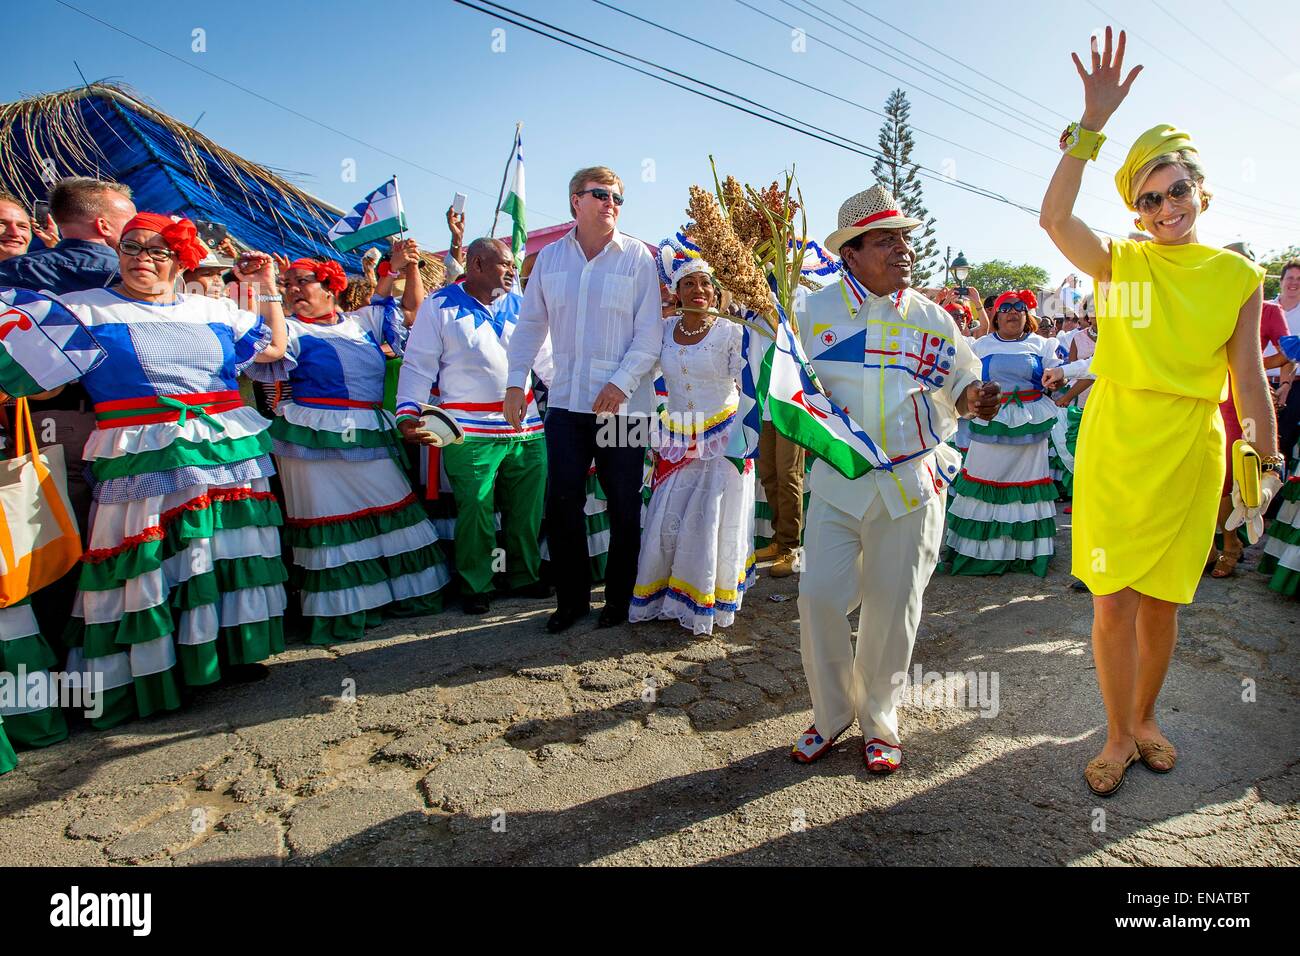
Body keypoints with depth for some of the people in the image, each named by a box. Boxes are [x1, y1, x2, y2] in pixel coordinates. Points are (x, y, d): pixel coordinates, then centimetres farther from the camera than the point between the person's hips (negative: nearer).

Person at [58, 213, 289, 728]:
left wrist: (267, 288, 16)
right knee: (148, 569, -1)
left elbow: (274, 347, 20)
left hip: (230, 451, 4)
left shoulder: (214, 309, 13)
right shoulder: (82, 310, 4)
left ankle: (226, 651, 22)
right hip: (142, 465, -3)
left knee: (227, 554, 7)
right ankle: (149, 676, 13)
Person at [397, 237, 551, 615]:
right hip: (470, 434, -4)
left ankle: (525, 576, 27)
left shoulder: (519, 306, 14)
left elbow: (545, 360, 18)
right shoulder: (440, 305, 1)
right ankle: (474, 587, 16)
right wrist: (407, 414, -11)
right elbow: (418, 365, -1)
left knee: (527, 509, 10)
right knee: (475, 510, -3)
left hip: (526, 429, 5)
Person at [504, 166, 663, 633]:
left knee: (624, 506, 5)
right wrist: (515, 383, 6)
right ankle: (572, 597, 20)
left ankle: (620, 598, 23)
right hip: (565, 401, 3)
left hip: (623, 403, -2)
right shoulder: (550, 257, 9)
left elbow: (650, 330, -5)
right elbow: (529, 323, 13)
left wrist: (621, 382, -15)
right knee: (561, 502, 3)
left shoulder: (637, 257, 0)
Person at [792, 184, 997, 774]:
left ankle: (878, 721, 28)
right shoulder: (816, 311, 2)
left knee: (892, 607, 6)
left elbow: (959, 382, 10)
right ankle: (830, 714, 21)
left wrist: (974, 397, -11)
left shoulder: (932, 318, 5)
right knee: (819, 596, -4)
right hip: (838, 479, 0)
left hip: (912, 482, 1)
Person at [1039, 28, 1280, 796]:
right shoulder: (1118, 262, 1)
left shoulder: (1236, 276, 3)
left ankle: (1145, 718, 34)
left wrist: (1268, 462, 1)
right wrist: (1092, 126, -22)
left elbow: (1249, 380, 4)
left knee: (1161, 604, 11)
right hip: (1112, 451, -1)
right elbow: (1054, 217, -17)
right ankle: (1120, 737, 19)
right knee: (1113, 602, 1)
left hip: (1189, 457, 1)